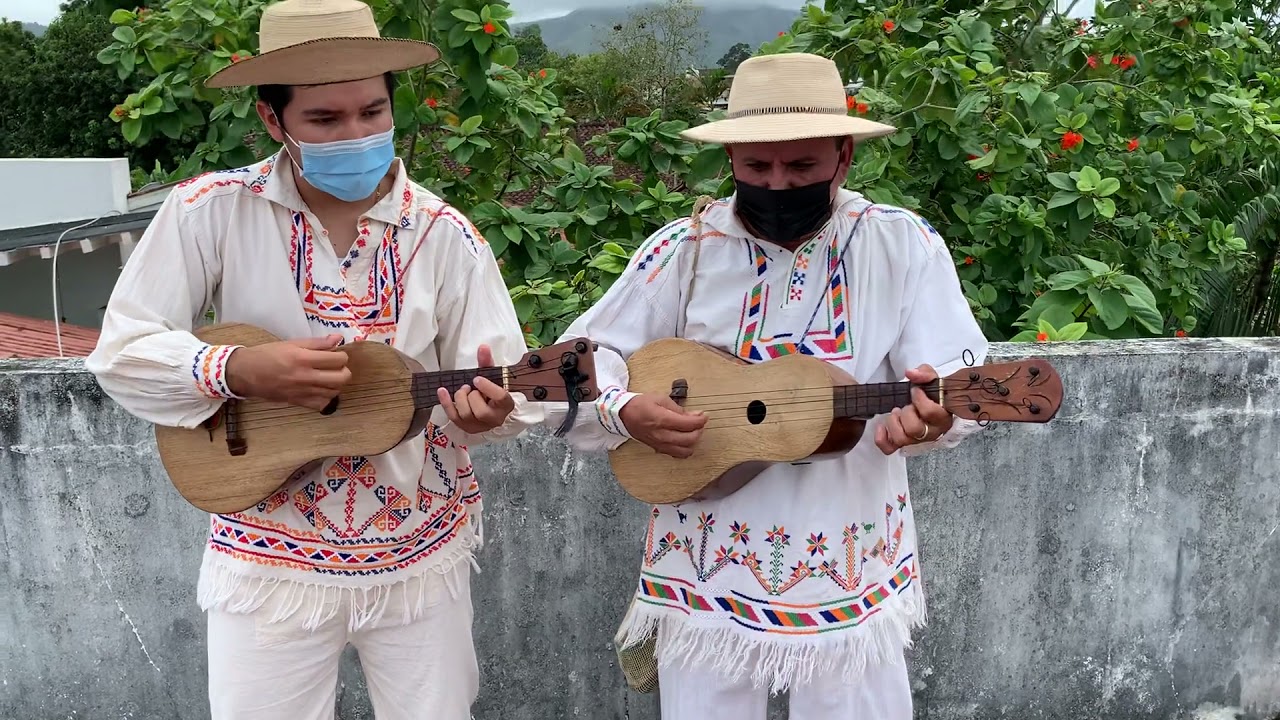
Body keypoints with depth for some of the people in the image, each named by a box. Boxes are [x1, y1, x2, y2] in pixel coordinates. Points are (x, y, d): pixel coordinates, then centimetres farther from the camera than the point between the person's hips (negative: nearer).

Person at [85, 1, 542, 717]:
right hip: (269, 557, -1)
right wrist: (242, 371, -24)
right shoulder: (213, 210, -9)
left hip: (421, 553, 1)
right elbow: (122, 351, -7)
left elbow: (510, 390, -7)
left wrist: (483, 409, -31)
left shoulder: (444, 234, -7)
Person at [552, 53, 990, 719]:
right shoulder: (682, 250, -5)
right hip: (706, 570, 0)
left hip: (852, 575, 1)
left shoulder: (905, 246, -5)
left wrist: (931, 417, -32)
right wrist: (626, 414, -22)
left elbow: (961, 383, -9)